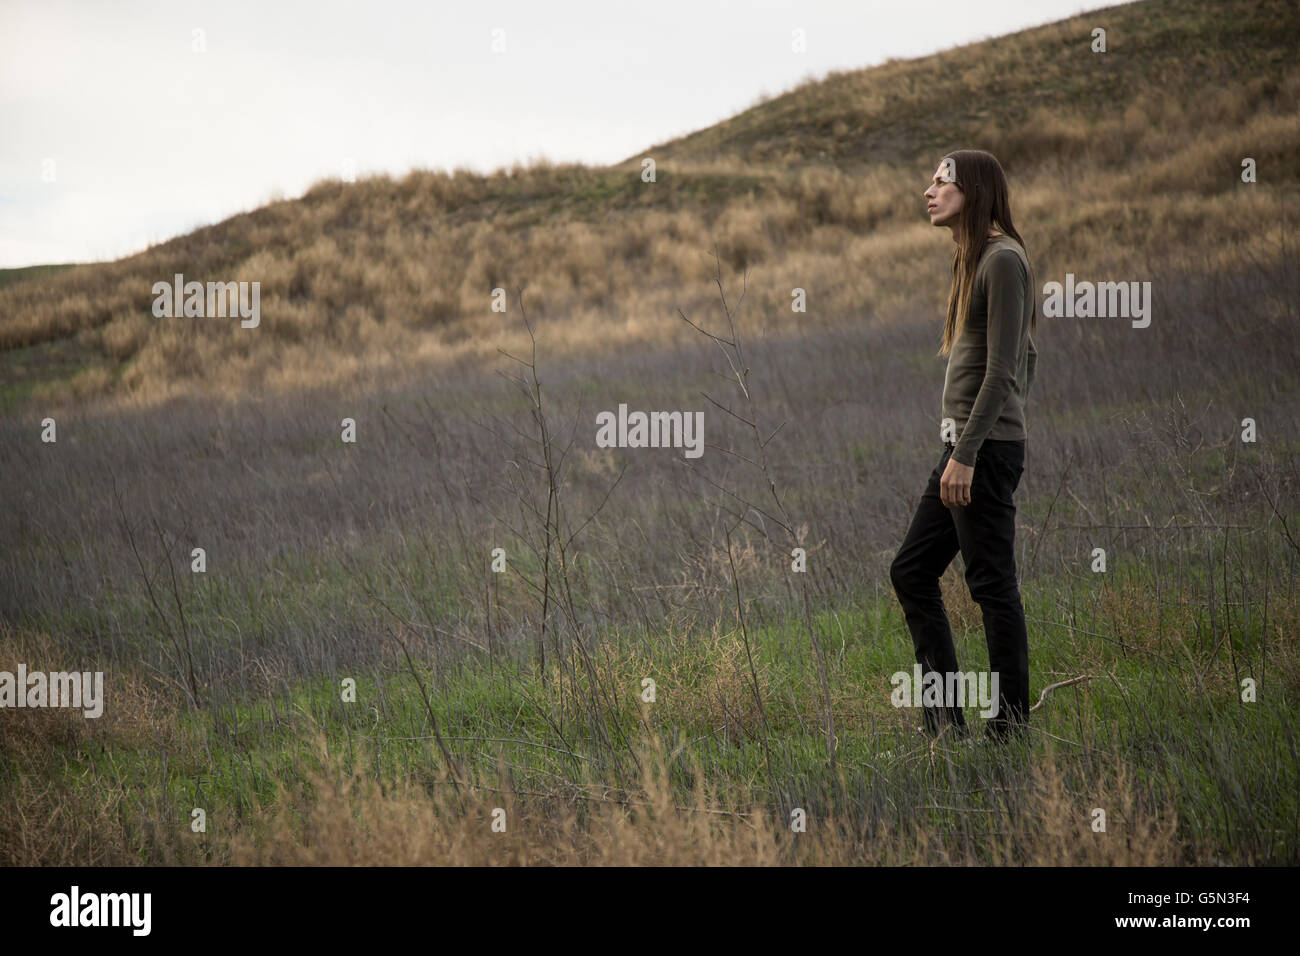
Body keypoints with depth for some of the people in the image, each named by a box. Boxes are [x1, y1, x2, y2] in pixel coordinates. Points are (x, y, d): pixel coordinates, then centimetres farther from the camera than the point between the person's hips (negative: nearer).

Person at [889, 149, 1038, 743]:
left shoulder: (1004, 259, -12)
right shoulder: (974, 259, 17)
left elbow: (1002, 368, -18)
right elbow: (1024, 359, 22)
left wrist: (966, 454, -21)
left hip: (985, 448, -11)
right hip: (968, 444, 11)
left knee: (992, 586, -6)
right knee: (911, 571, 11)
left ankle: (1010, 731, 1)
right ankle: (945, 720, 14)